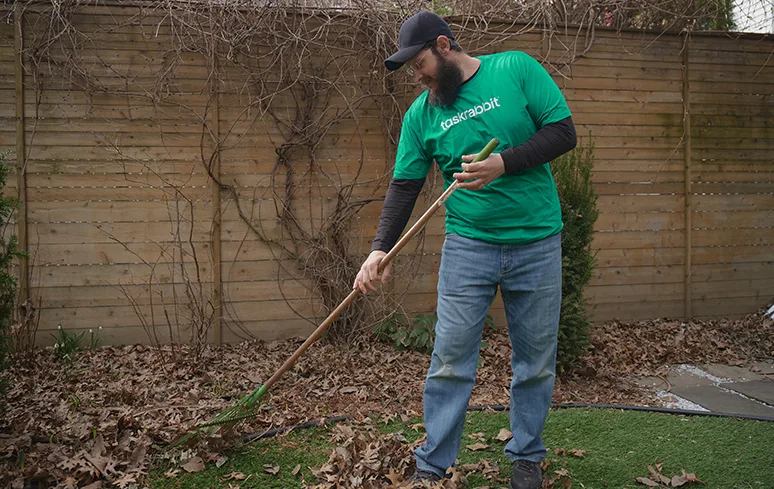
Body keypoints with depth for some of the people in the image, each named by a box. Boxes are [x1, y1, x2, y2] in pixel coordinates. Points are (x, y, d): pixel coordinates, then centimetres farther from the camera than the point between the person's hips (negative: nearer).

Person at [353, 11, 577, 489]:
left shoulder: (517, 68, -3)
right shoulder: (421, 114, 3)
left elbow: (562, 131, -6)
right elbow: (404, 186, 3)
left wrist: (504, 163, -19)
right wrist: (381, 248, -8)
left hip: (537, 243, -1)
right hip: (468, 247, 1)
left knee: (536, 361, 9)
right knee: (450, 360, 0)